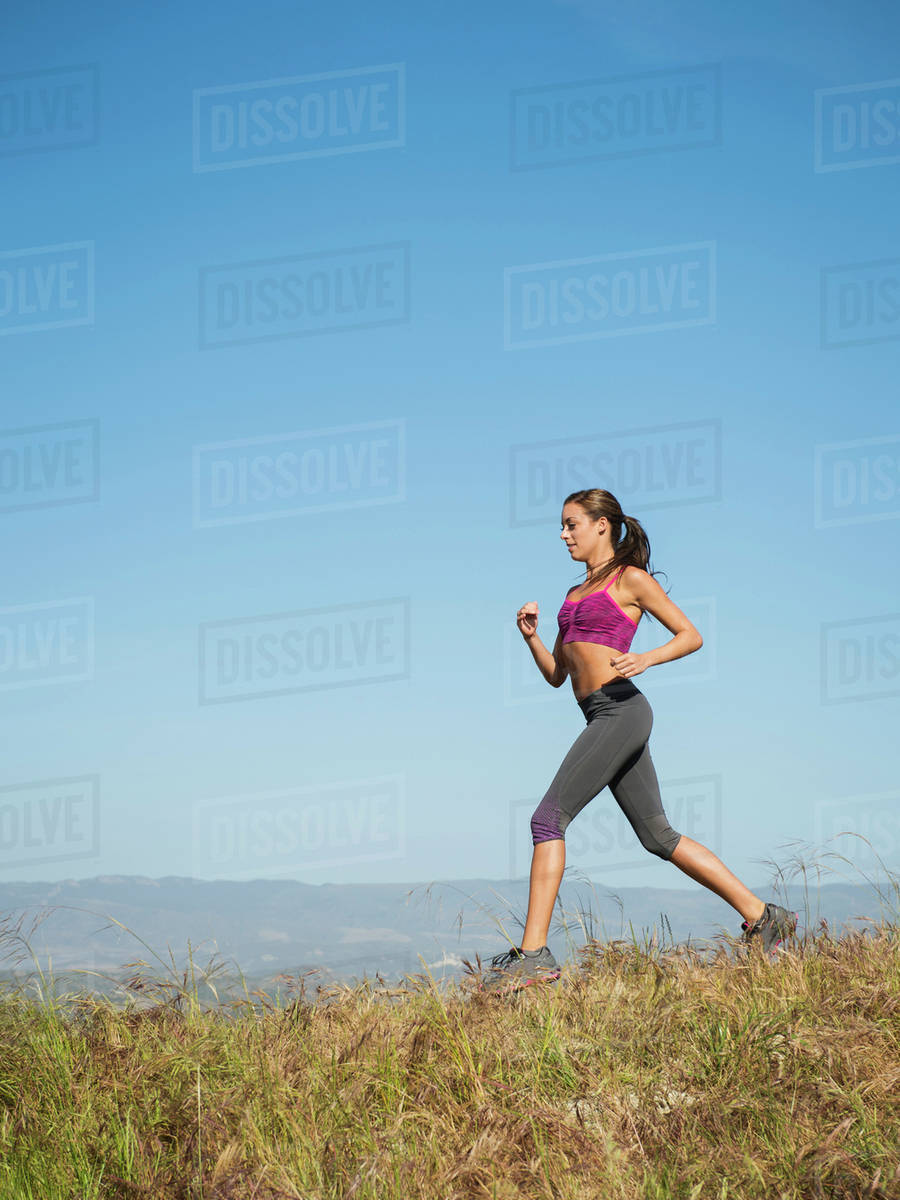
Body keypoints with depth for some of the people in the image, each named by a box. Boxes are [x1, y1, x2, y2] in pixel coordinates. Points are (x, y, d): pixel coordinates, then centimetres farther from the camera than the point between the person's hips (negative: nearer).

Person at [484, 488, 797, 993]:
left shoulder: (630, 579, 1)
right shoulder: (578, 592, 23)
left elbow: (691, 635, 0)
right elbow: (555, 674, 23)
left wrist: (645, 659, -17)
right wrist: (530, 635, 6)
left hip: (621, 710, -9)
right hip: (604, 720, 9)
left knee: (549, 817, -15)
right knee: (658, 835, 9)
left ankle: (534, 953, -18)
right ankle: (762, 916, 13)